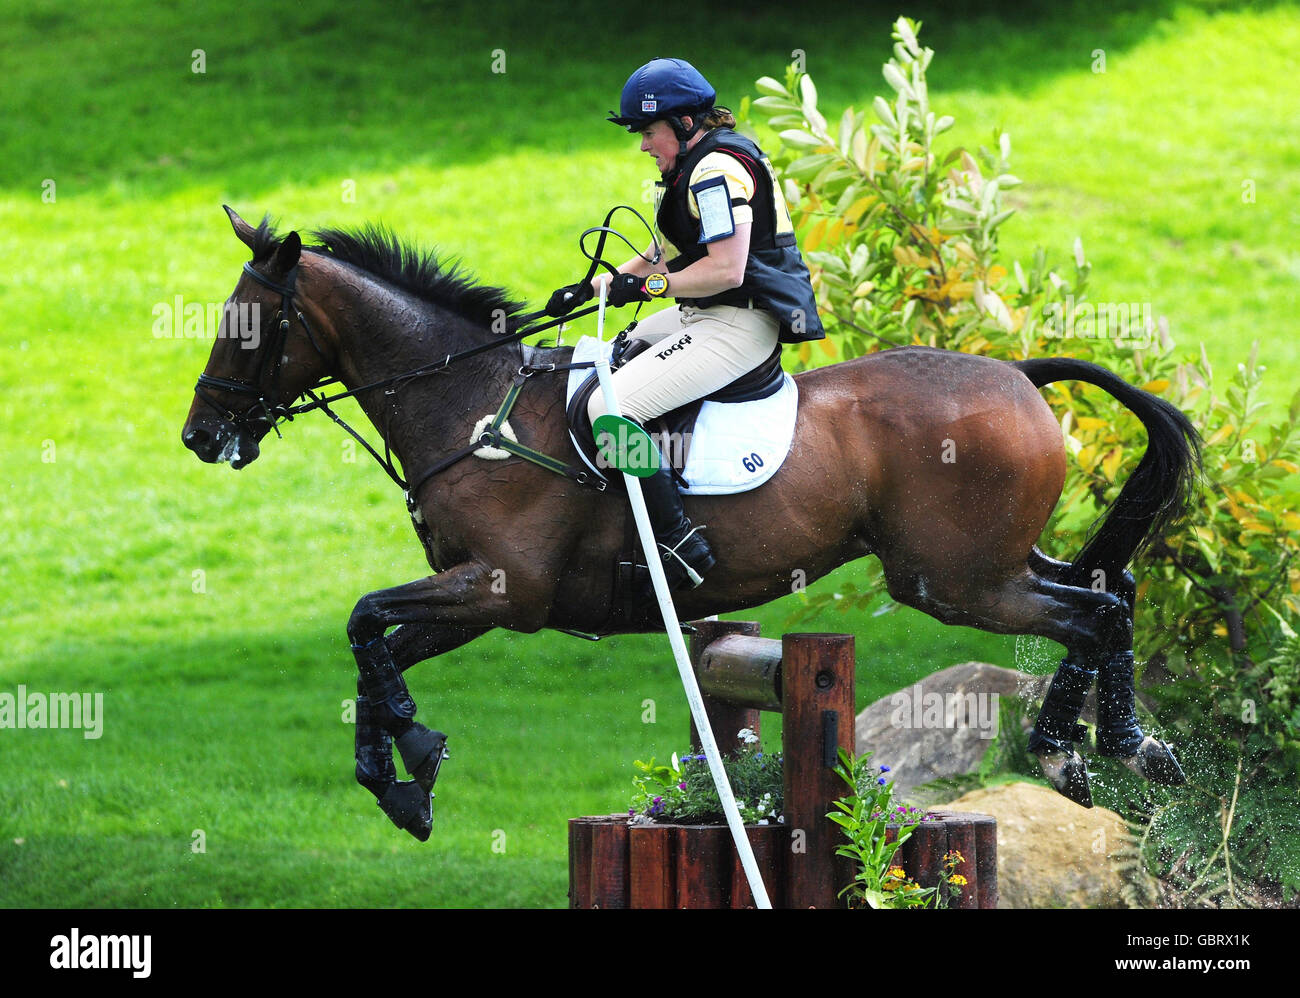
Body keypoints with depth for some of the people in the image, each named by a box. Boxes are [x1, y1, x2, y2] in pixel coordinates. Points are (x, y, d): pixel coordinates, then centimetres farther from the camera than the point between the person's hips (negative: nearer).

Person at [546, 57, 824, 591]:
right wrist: (592, 287, 16)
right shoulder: (696, 167, 16)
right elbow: (665, 256, 24)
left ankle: (681, 545, -20)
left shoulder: (717, 170, -18)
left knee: (606, 410, -21)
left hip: (736, 324, -11)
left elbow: (725, 270, -26)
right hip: (708, 318, 11)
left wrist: (648, 285, -16)